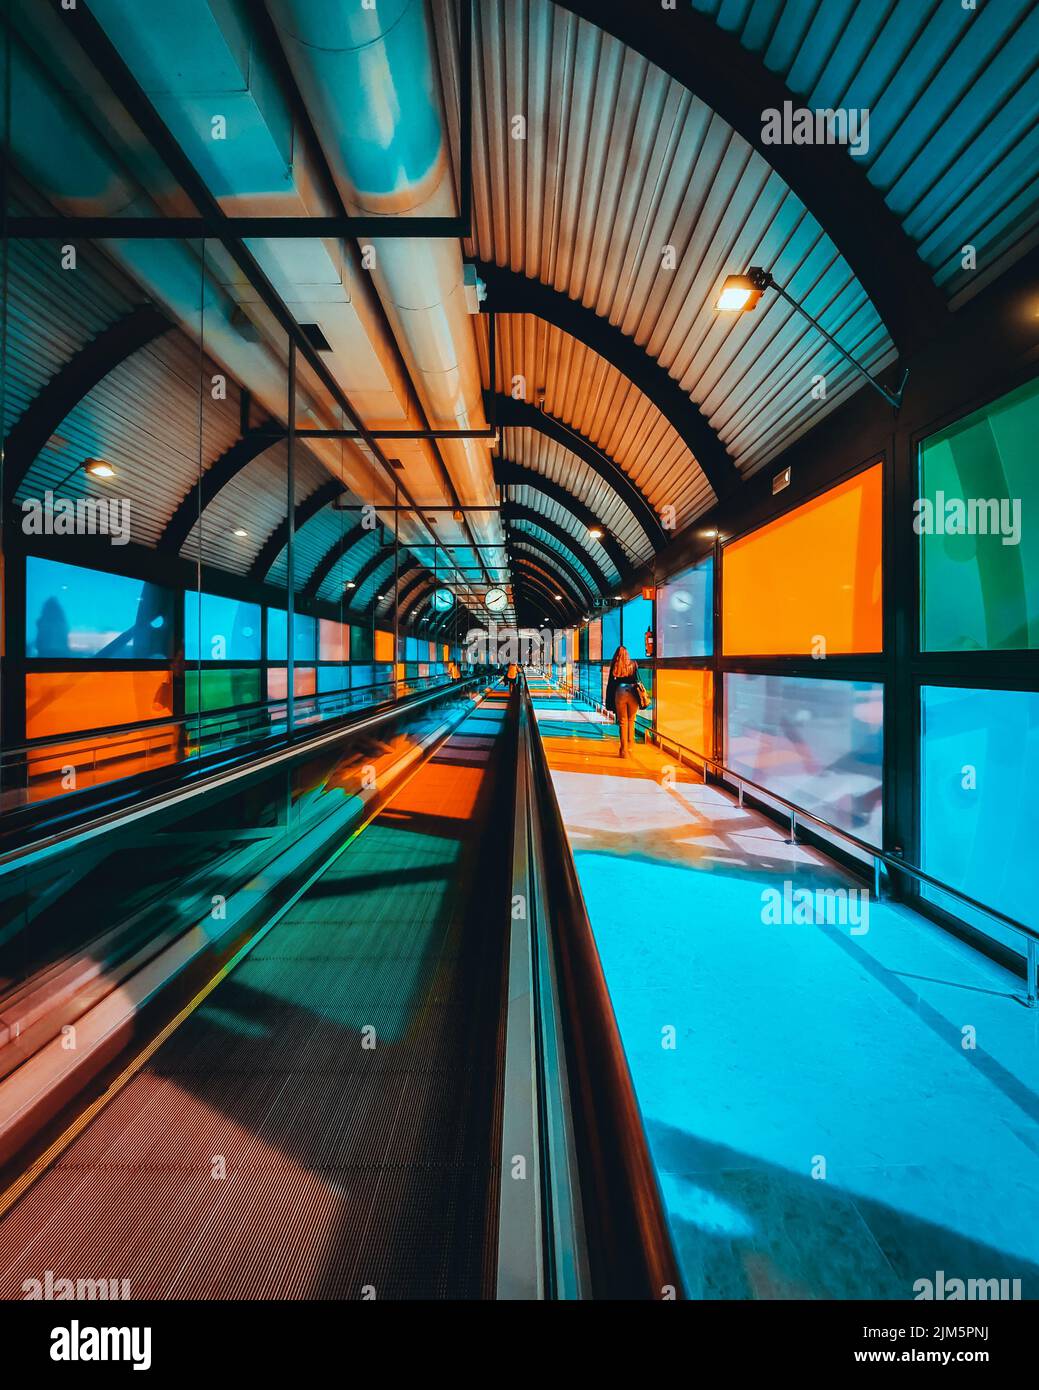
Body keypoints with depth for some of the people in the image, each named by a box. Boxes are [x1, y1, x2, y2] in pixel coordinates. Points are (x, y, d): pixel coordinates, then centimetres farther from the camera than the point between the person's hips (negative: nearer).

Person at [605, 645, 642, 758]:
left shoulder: (614, 666, 4)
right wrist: (641, 698, 9)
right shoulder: (633, 665, 6)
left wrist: (609, 702, 8)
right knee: (631, 721, 13)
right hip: (632, 694, 1)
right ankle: (629, 748, 16)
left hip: (620, 694, -1)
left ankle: (624, 750, 6)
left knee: (623, 723, 6)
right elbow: (638, 681, 4)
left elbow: (610, 684, 3)